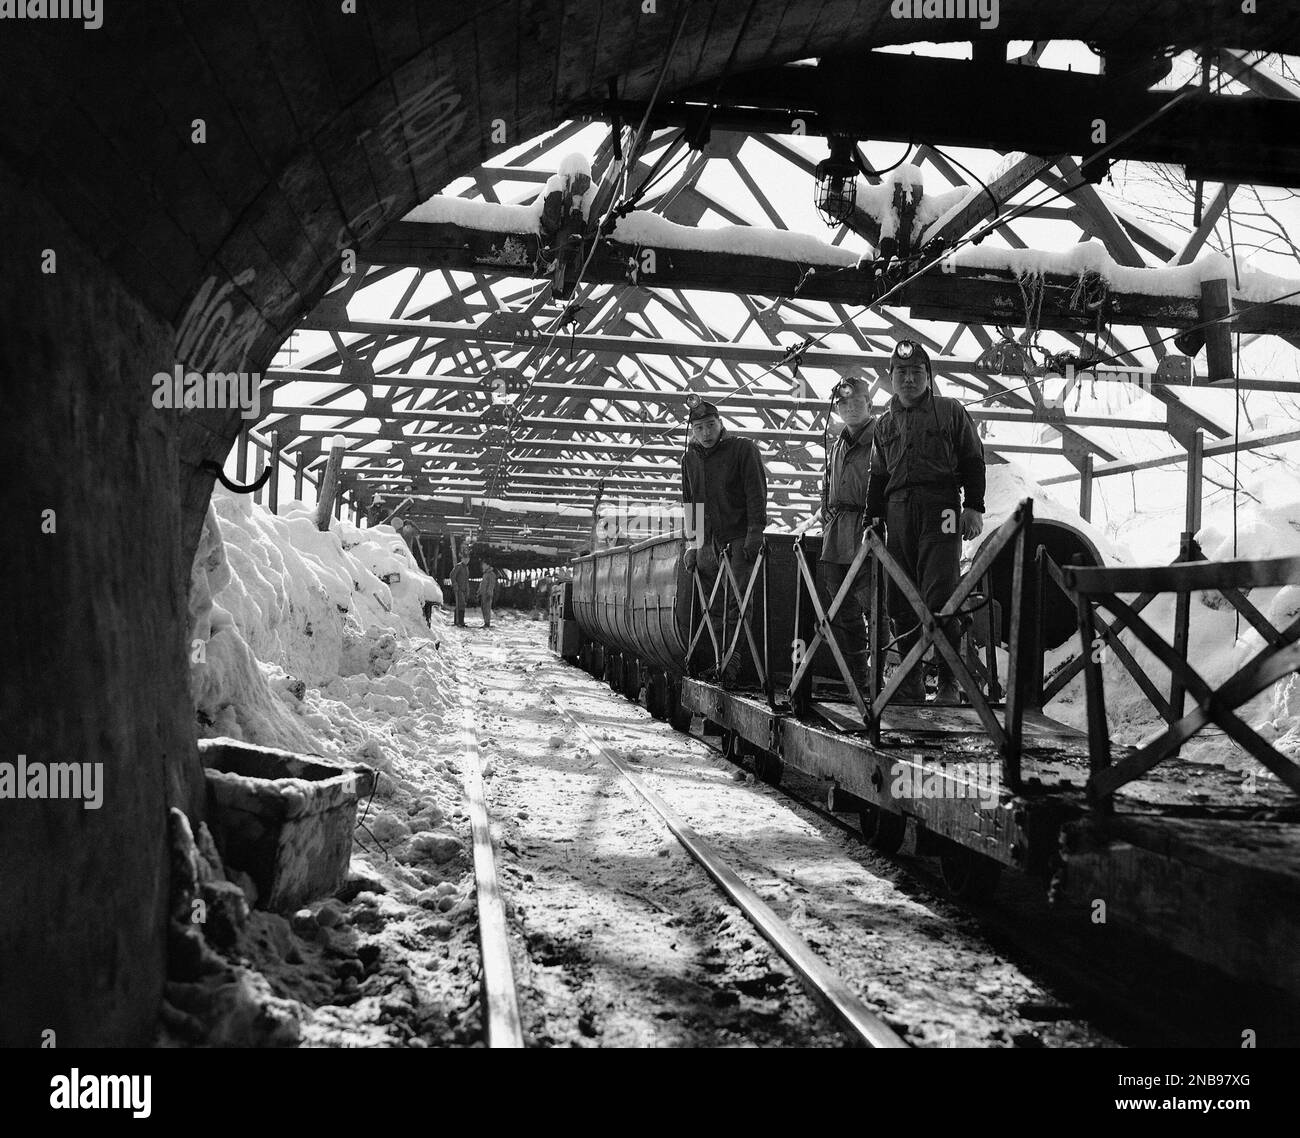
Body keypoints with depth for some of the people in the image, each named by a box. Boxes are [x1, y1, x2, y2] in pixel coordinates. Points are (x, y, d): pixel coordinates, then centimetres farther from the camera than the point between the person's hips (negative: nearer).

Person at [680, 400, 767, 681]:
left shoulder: (744, 449, -2)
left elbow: (757, 493, -6)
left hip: (741, 539, -5)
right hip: (709, 543, 5)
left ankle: (734, 661, -9)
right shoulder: (690, 459, 14)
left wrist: (755, 532, -14)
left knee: (738, 603, -10)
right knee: (714, 607, 5)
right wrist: (691, 543, 13)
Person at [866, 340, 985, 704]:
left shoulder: (951, 411, 9)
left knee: (939, 598, -11)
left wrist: (974, 507, -3)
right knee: (900, 602, 3)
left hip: (940, 512, -4)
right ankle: (910, 682, 12)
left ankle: (949, 683, -4)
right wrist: (873, 519, 15)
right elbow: (878, 476, 23)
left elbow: (973, 461, 6)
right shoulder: (885, 423, 20)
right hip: (898, 513, 4)